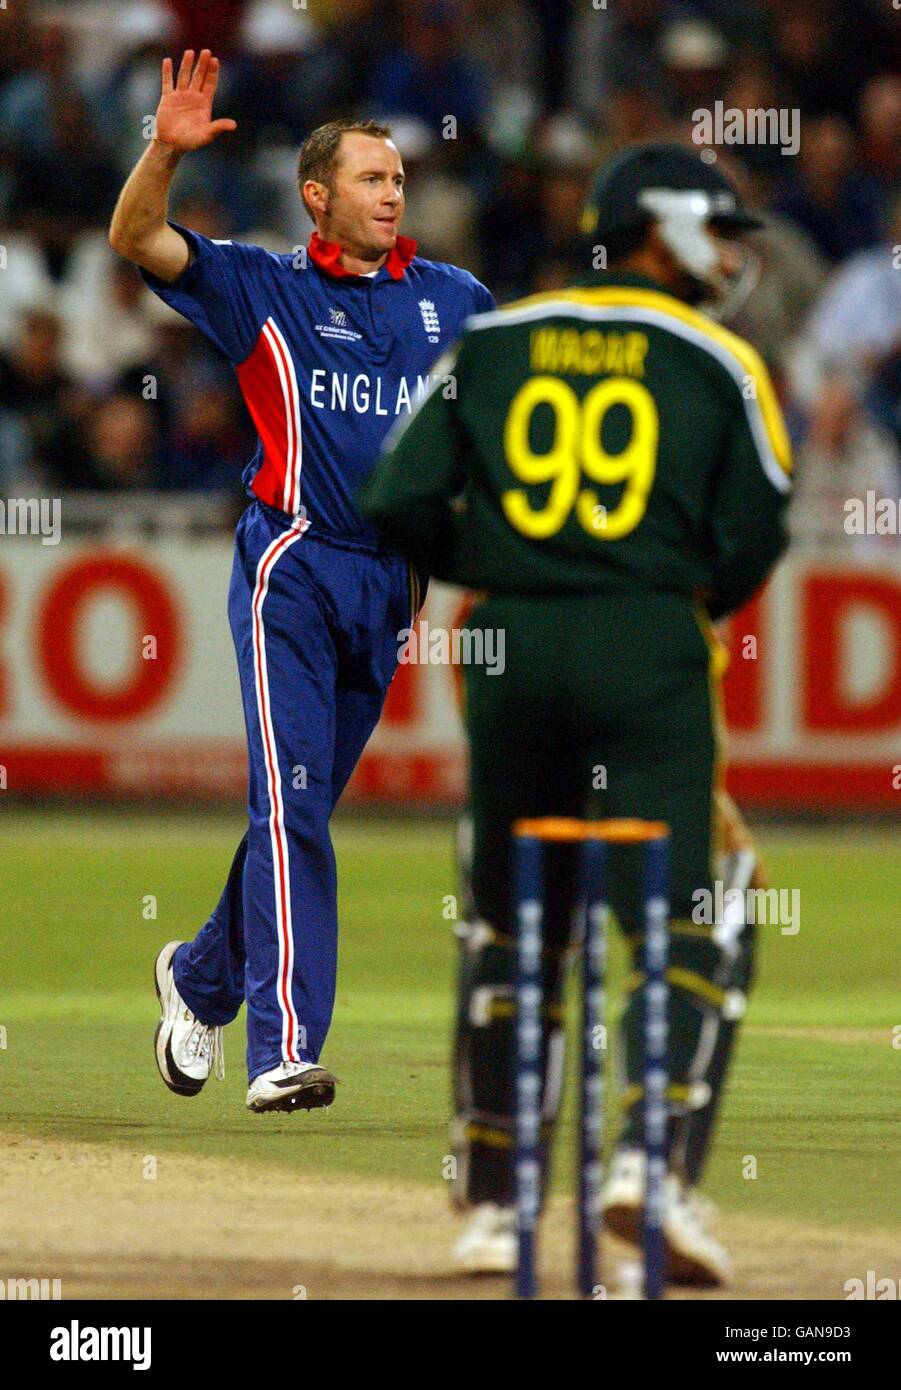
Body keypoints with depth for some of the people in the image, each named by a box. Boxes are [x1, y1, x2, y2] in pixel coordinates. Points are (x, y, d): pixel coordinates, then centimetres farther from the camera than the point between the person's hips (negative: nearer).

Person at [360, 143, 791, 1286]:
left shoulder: (489, 343, 12)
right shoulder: (718, 364, 4)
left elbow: (399, 508, 5)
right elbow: (750, 545, 1)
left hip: (508, 644, 3)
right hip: (650, 650, -3)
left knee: (508, 925, 12)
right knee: (679, 920, -2)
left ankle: (493, 1204, 13)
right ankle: (652, 1155, -21)